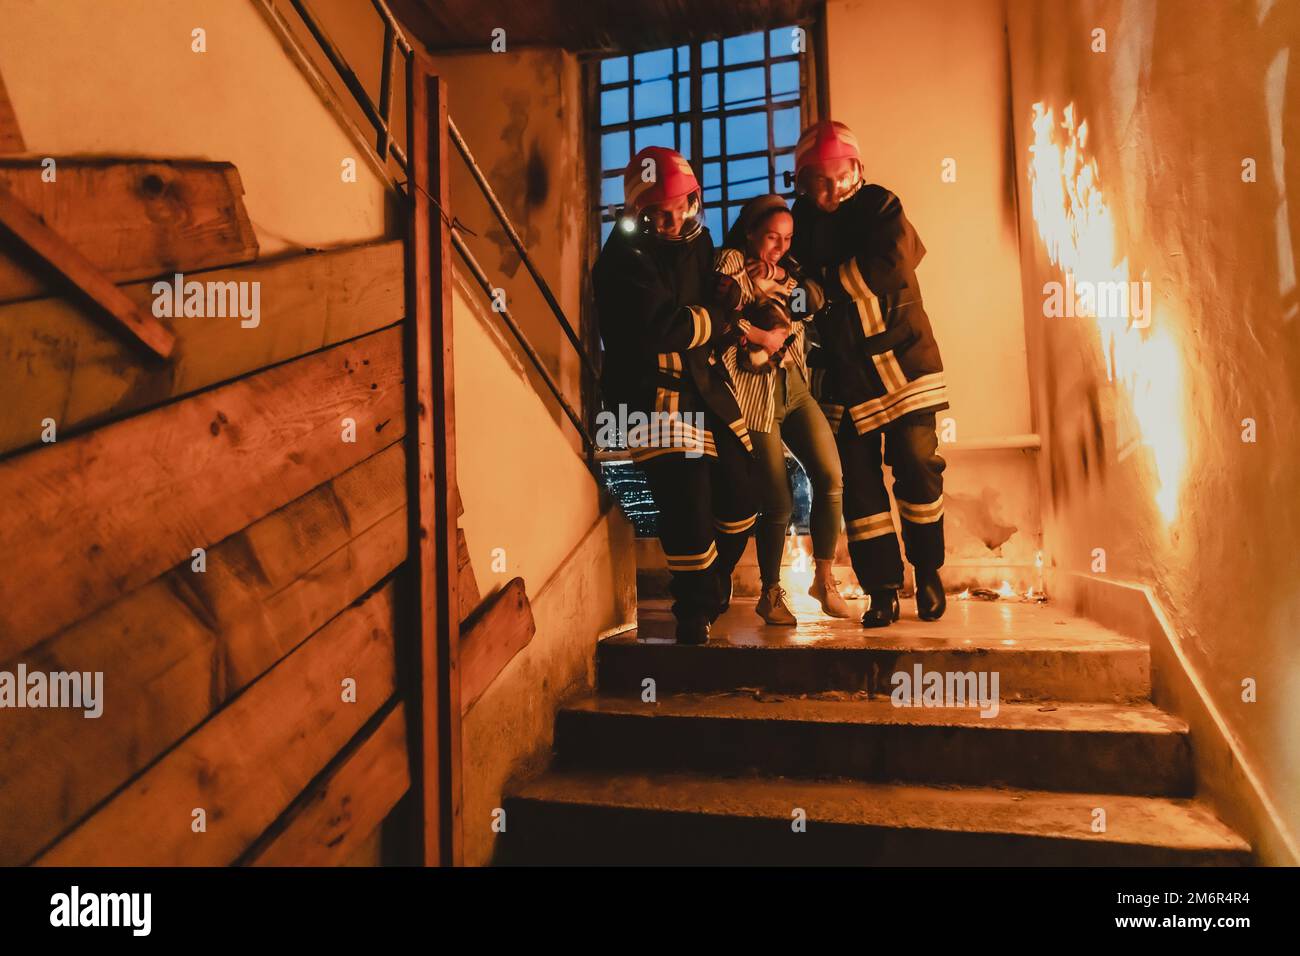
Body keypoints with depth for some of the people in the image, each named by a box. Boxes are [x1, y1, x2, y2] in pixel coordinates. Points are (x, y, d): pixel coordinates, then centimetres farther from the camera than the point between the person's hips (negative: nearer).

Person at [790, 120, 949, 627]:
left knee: (917, 467, -4)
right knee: (859, 481, 0)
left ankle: (928, 571, 19)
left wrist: (824, 283, -18)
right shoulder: (799, 221, 6)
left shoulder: (879, 206, -2)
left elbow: (892, 262, -19)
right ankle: (882, 589, 12)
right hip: (842, 373, 2)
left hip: (900, 361, -2)